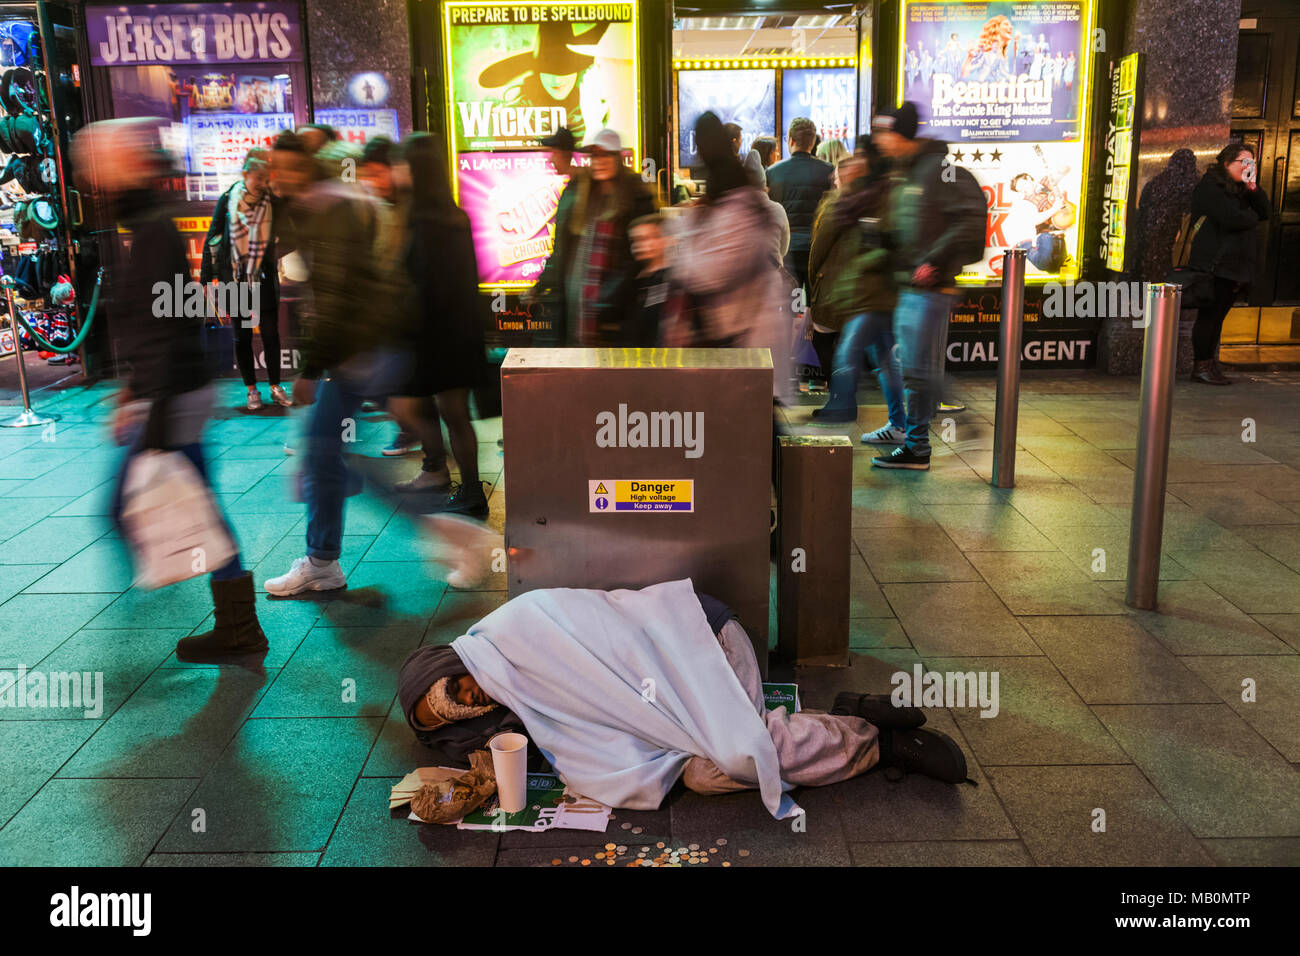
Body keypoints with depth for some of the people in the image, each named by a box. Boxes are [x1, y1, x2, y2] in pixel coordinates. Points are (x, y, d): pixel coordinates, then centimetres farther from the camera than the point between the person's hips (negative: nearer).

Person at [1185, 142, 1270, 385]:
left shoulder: (1240, 189, 21)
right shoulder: (1210, 186, -7)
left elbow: (1264, 213, 12)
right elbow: (1231, 219, -18)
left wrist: (1253, 189, -1)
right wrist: (1252, 217, 2)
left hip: (1235, 265, 8)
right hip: (1213, 264, -8)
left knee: (1216, 316, 9)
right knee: (1210, 315, -7)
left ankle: (1209, 363, 12)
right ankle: (1202, 367, -2)